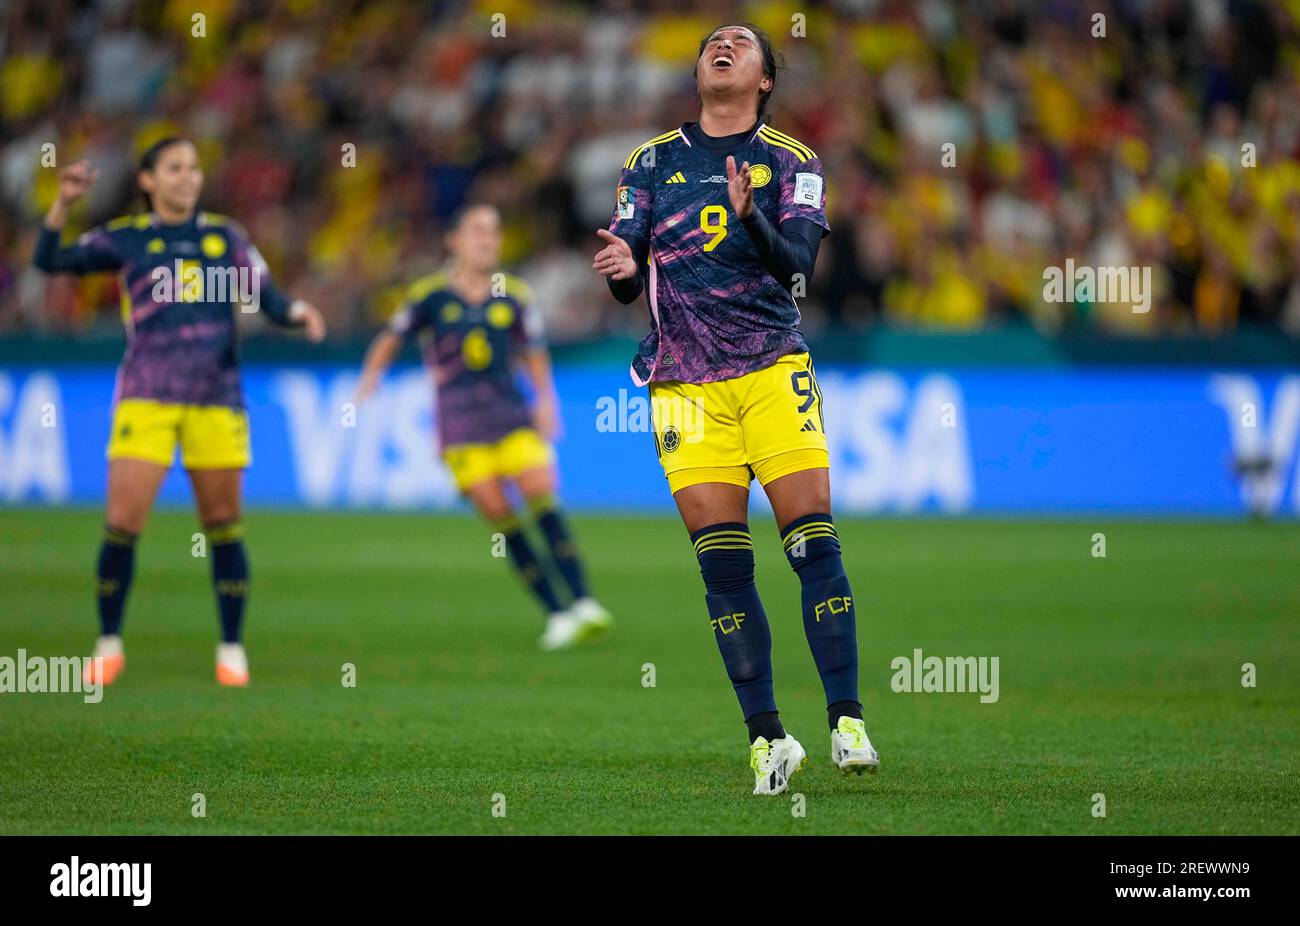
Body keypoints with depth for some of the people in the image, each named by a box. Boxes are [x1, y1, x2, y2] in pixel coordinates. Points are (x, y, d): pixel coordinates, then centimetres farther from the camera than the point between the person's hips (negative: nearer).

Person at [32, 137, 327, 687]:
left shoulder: (224, 238, 13)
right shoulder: (125, 239, 8)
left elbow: (268, 299, 8)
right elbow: (50, 261, 2)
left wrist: (297, 313, -13)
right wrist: (63, 203, -11)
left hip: (216, 400, 2)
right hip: (147, 396, -2)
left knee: (223, 526, 3)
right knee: (122, 522, -9)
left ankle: (232, 649, 14)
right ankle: (109, 645, 6)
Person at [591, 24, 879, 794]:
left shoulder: (790, 162, 7)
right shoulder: (652, 162, 12)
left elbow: (798, 264, -7)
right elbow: (628, 284, 10)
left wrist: (750, 216, -26)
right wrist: (622, 271, -14)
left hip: (774, 368, -1)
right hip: (685, 382, 1)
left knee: (814, 542, -11)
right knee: (723, 564, -4)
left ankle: (848, 720, -6)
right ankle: (768, 738, 1)